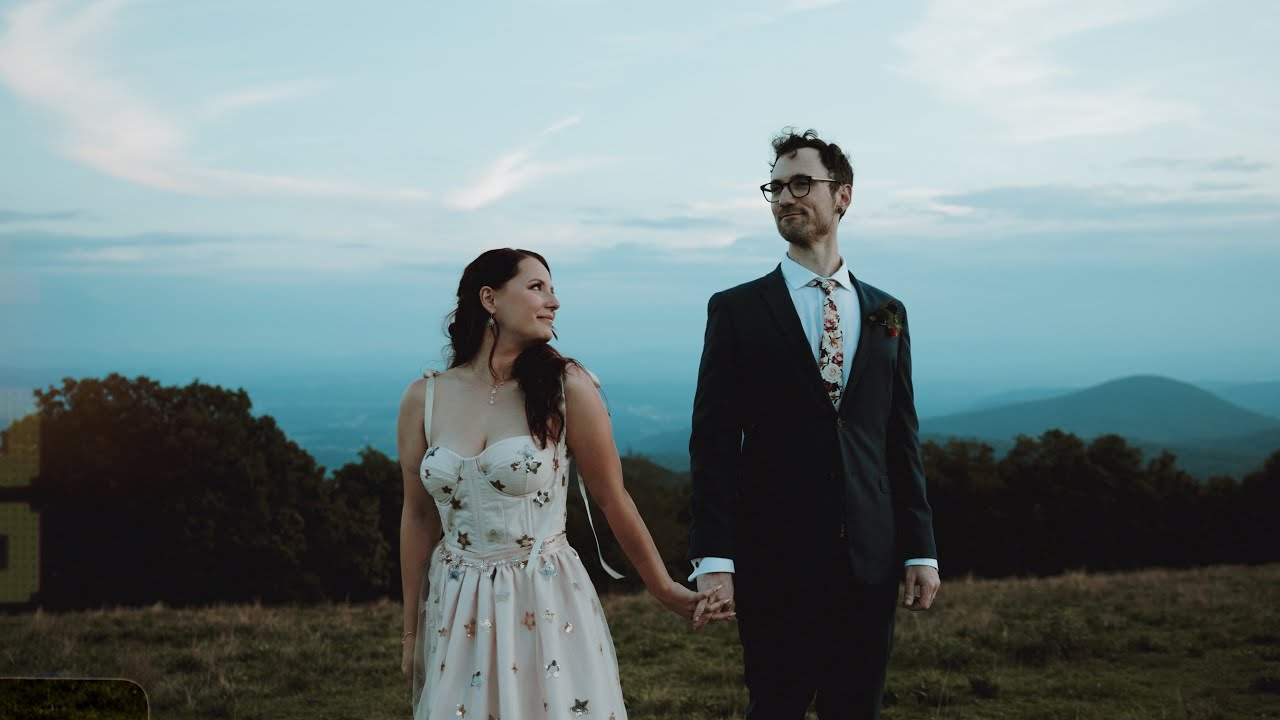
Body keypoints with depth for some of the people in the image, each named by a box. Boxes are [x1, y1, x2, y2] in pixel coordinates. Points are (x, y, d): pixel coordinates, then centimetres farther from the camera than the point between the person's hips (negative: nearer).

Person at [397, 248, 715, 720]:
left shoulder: (566, 388, -9)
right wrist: (411, 632, 11)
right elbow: (419, 517, 6)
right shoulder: (424, 400, -2)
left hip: (547, 605, -2)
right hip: (456, 613, 2)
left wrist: (664, 589, 7)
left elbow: (613, 500, 0)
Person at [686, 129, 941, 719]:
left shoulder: (886, 314, 12)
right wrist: (713, 561, -12)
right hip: (776, 560, -3)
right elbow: (713, 444, -4)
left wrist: (920, 550, 6)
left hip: (870, 560, 3)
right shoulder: (736, 311, 1)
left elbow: (901, 441, 12)